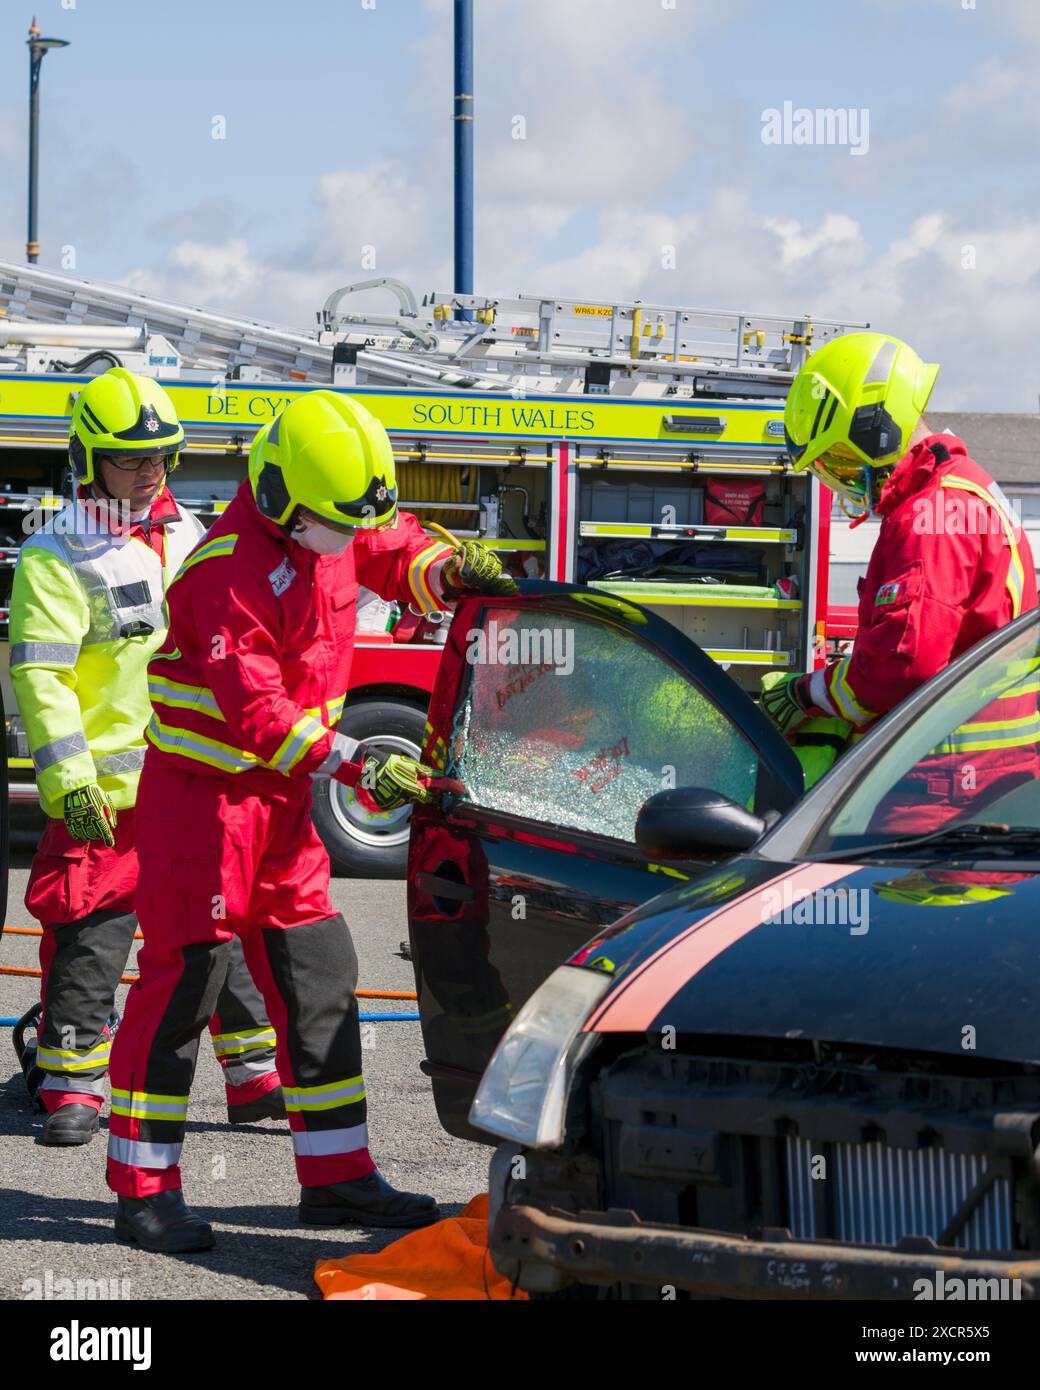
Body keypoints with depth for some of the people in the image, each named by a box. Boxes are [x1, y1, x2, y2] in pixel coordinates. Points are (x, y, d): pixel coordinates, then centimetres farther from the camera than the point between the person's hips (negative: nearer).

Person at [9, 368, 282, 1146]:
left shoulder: (191, 542, 15)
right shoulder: (56, 559, -6)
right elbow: (39, 675, -13)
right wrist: (66, 777, -22)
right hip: (109, 794, -6)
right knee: (91, 943, -5)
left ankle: (257, 1077, 21)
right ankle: (71, 1090, 6)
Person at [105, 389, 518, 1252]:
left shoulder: (334, 531, 2)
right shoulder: (230, 574, -24)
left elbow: (392, 553, 21)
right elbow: (257, 711, -30)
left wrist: (453, 571, -2)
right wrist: (358, 767, -33)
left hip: (281, 795, 9)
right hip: (203, 792, -9)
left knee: (317, 979, 9)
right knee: (183, 980, -8)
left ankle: (337, 1176, 16)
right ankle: (144, 1189, -1)